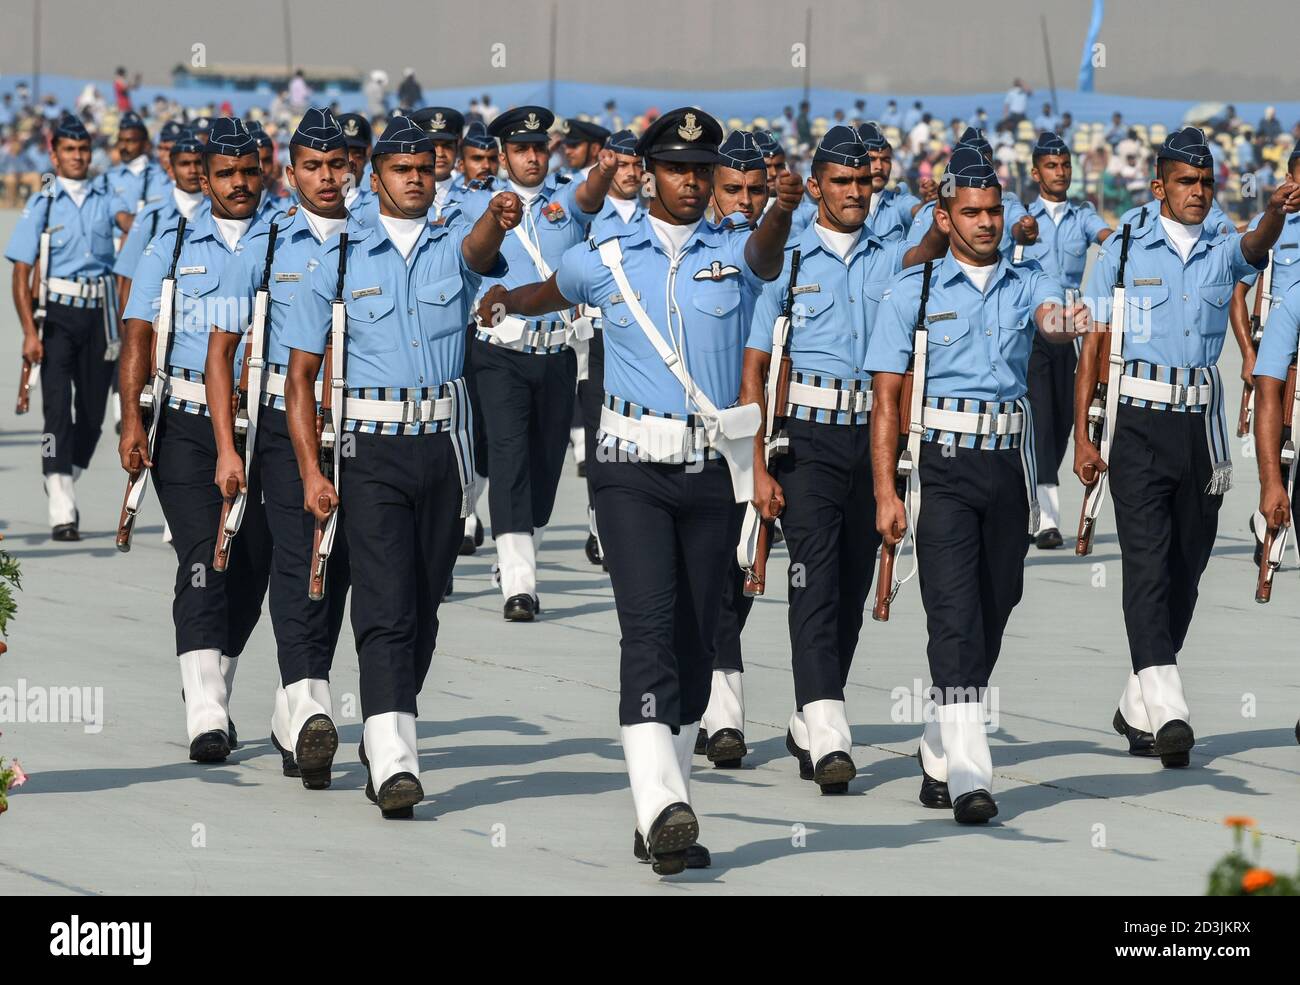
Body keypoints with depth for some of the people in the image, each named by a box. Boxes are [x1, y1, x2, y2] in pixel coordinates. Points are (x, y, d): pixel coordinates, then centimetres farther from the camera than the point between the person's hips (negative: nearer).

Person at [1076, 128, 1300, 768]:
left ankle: (1138, 708, 20)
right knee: (1147, 562, -13)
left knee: (1186, 569, 8)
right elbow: (1094, 346, 4)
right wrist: (1082, 437, -3)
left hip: (1202, 426, 4)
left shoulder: (1223, 252, 9)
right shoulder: (1123, 254, 4)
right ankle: (1166, 710, -24)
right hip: (1139, 425, -4)